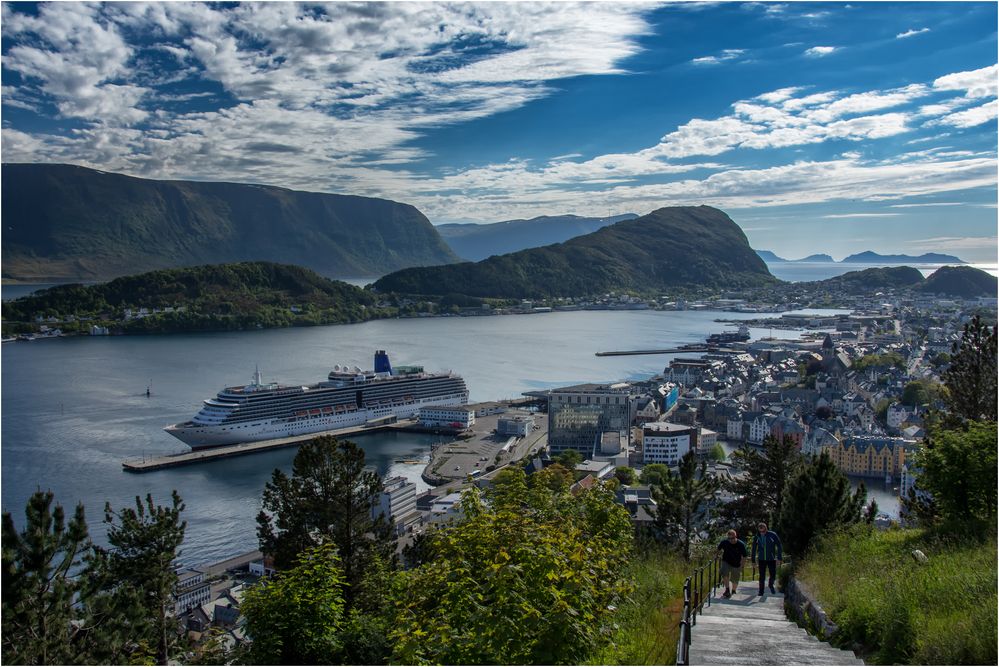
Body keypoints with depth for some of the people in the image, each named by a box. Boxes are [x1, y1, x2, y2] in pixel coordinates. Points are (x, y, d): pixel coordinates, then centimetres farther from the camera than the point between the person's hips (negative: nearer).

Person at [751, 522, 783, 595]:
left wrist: (779, 558, -8)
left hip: (772, 559, -1)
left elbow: (779, 546, -4)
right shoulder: (757, 538, -3)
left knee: (773, 575, -1)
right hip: (761, 559, 1)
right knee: (762, 576, 2)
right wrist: (753, 561, 7)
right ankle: (761, 591, 18)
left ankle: (771, 585, 31)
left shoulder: (772, 535, -11)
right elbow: (754, 550, 7)